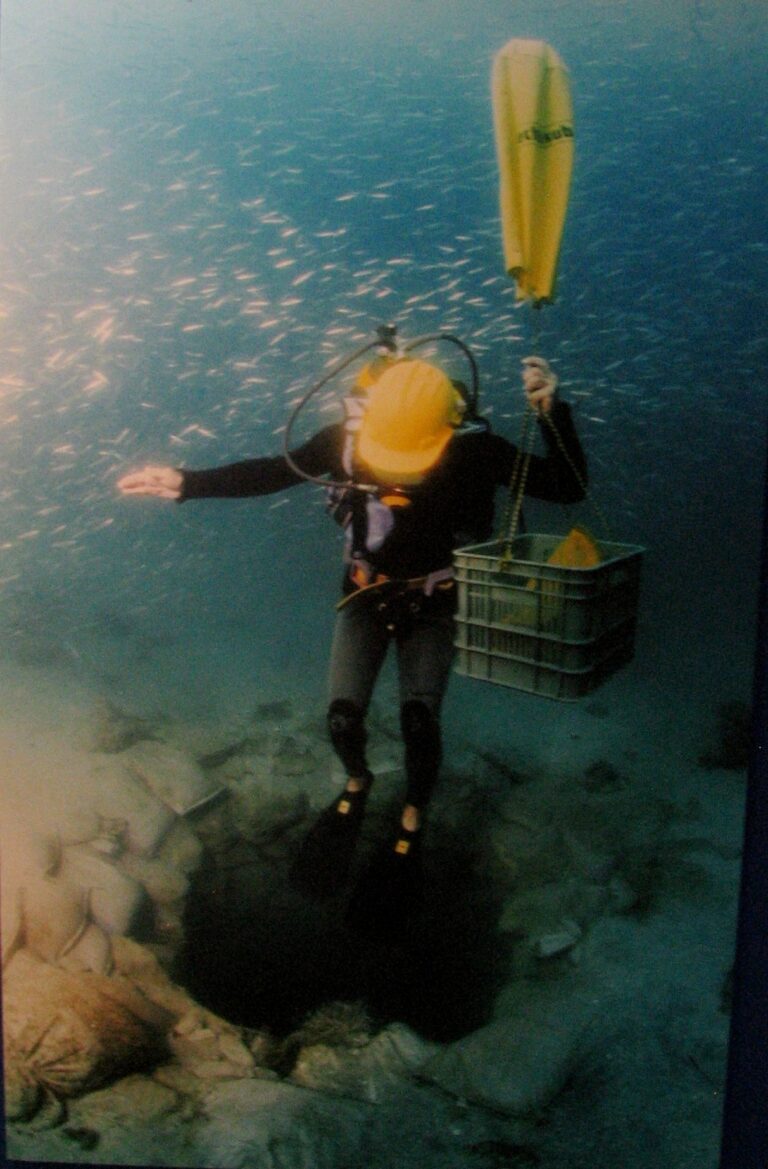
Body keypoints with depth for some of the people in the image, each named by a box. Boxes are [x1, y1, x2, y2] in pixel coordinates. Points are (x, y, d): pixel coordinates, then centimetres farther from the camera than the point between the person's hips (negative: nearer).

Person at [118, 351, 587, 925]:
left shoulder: (474, 451, -27)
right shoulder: (348, 441, -24)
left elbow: (570, 488, -24)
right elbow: (271, 472, -10)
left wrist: (554, 412, -39)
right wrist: (187, 483, -15)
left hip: (432, 604, -1)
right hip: (366, 595, 2)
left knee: (419, 718, -13)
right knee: (343, 716, -6)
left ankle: (413, 820, 16)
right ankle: (358, 782, 30)